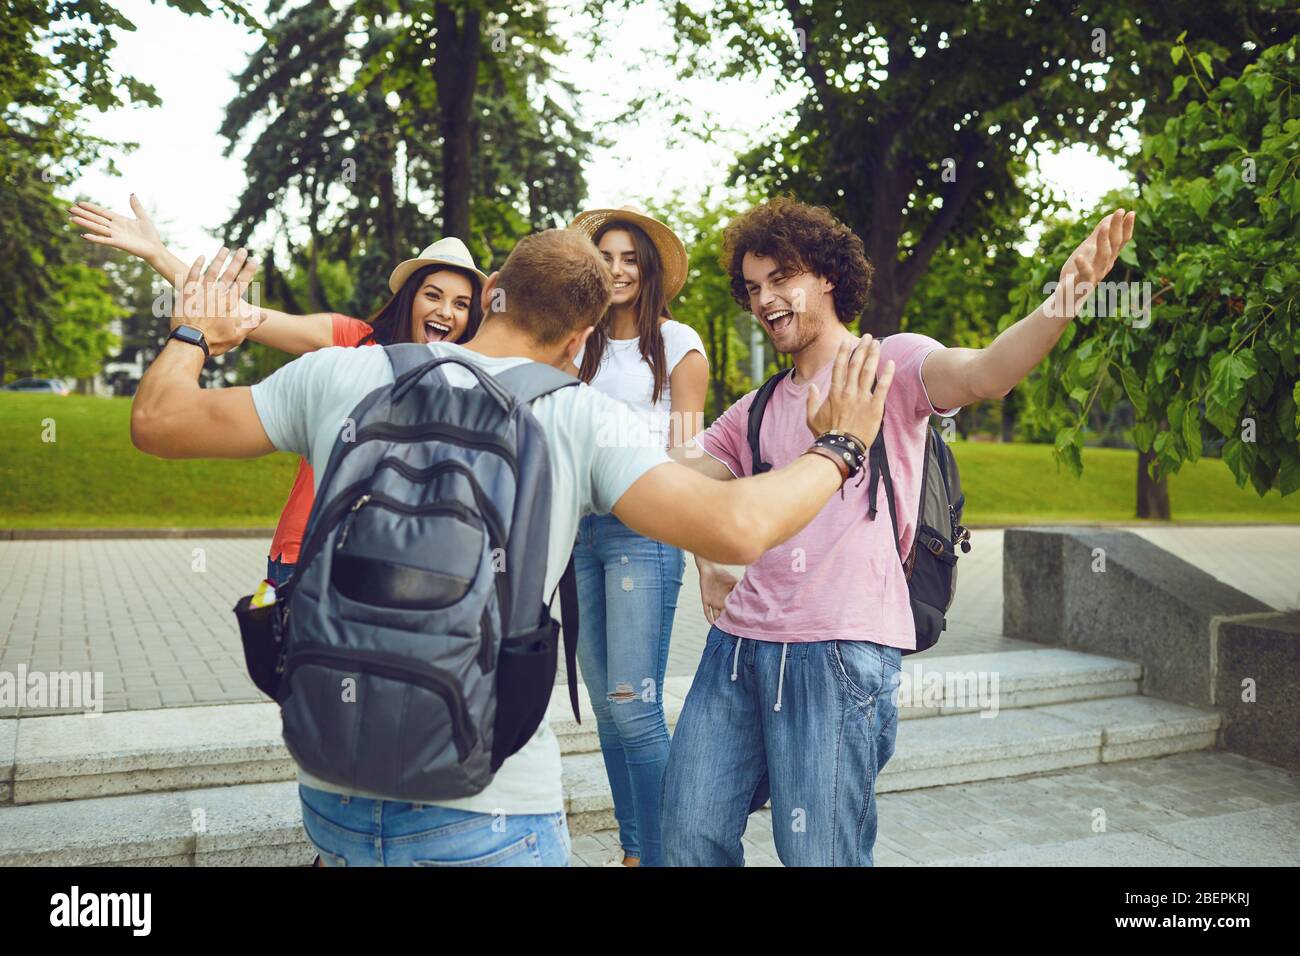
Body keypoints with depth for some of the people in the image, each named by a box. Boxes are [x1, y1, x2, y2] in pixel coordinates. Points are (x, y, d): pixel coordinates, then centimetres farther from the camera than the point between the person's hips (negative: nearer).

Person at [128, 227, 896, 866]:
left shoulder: (340, 374, 1)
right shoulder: (585, 420, -8)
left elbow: (157, 422, 8)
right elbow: (736, 528, -18)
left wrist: (192, 335, 28)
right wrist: (838, 450, 0)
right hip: (487, 814, -4)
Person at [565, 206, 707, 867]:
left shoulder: (677, 343, 1)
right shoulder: (583, 345, 16)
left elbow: (688, 457, -3)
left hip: (644, 531, -6)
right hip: (583, 527, 6)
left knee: (633, 704, -11)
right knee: (602, 704, 8)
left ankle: (660, 856, 2)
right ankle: (632, 850, 21)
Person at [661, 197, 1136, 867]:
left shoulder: (890, 364, 2)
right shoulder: (757, 411, 21)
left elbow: (984, 372, -19)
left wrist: (1059, 305, -38)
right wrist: (707, 567, 11)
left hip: (839, 651, -6)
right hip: (738, 640, 6)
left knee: (817, 855, -1)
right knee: (689, 837, 10)